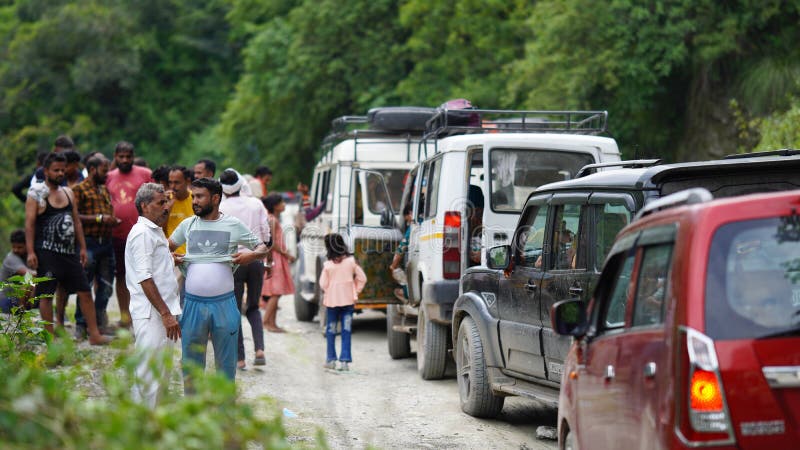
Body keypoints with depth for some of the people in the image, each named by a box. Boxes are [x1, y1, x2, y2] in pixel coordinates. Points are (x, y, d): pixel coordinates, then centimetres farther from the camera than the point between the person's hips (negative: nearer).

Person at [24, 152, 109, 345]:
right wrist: (30, 252, -16)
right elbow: (29, 224, -9)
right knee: (46, 295, -2)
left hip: (69, 251, 6)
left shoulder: (68, 192, 15)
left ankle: (94, 334, 6)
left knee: (84, 292, 3)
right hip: (47, 253, -6)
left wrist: (82, 247, 14)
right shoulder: (36, 195, -5)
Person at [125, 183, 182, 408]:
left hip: (162, 313, 10)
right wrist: (166, 314, -22)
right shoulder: (142, 233, -12)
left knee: (159, 372, 12)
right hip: (150, 314, -10)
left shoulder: (156, 232, 20)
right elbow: (145, 279, -19)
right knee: (148, 373, -10)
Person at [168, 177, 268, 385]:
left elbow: (262, 248, 9)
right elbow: (168, 246, 20)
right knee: (191, 361, 6)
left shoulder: (233, 225, 2)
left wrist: (252, 255, -13)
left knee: (226, 361, 6)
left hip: (224, 303, -2)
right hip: (194, 303, 2)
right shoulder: (188, 225, 8)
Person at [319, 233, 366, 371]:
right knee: (346, 330, 2)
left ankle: (331, 359, 18)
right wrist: (356, 291, 9)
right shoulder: (351, 261, -5)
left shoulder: (327, 265, -10)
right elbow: (362, 278, -2)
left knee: (331, 330, 13)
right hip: (348, 300, 1)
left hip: (332, 300, -1)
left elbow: (323, 284, -5)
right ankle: (345, 360, -5)